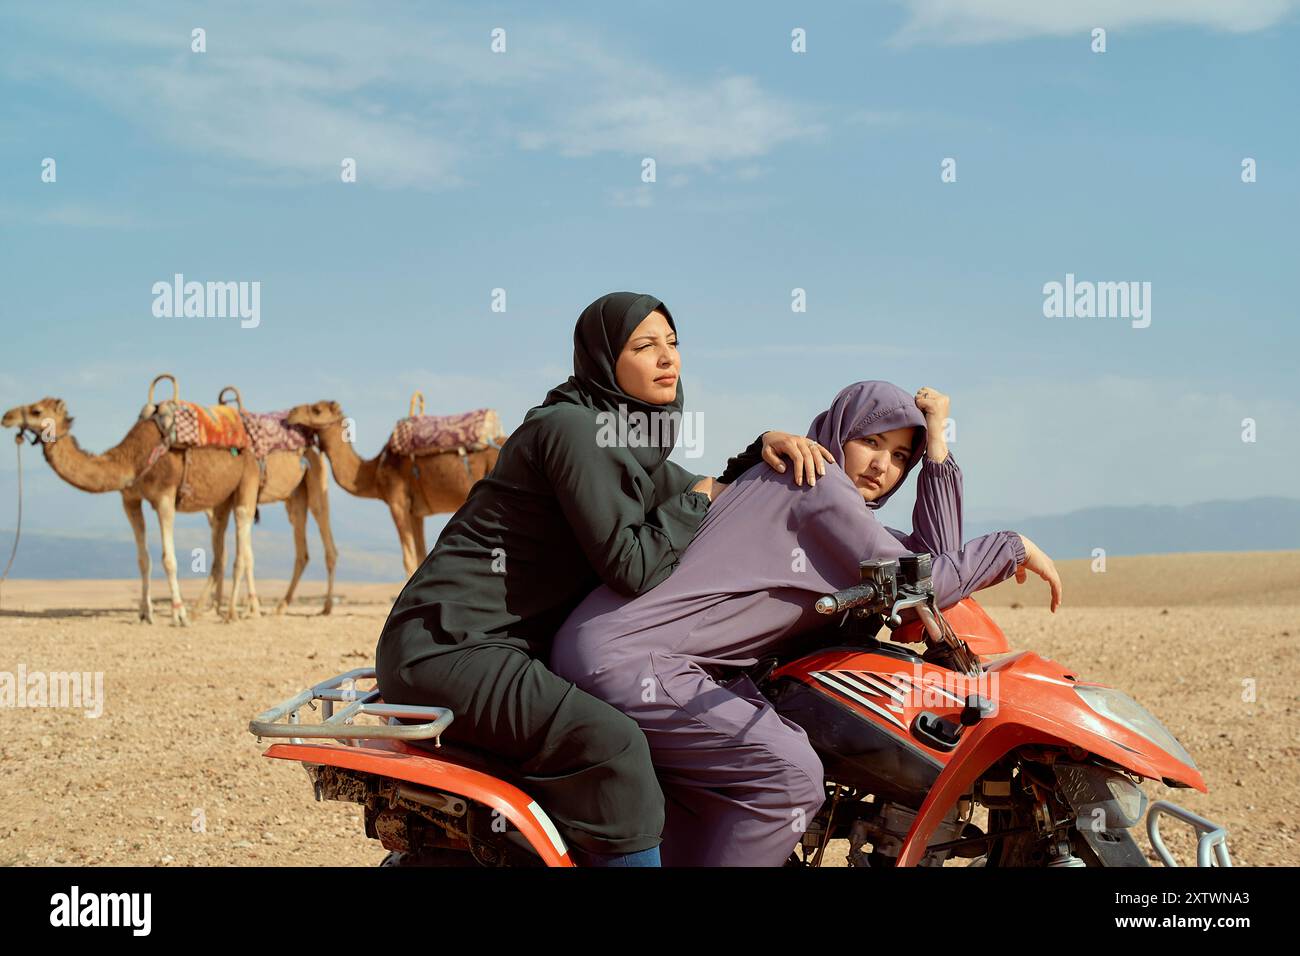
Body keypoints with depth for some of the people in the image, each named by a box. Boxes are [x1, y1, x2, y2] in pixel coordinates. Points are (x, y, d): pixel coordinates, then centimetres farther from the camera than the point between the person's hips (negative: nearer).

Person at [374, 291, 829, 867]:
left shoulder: (631, 441, 16)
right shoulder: (574, 428, -14)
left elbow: (709, 499, 24)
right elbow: (632, 567, -21)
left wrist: (760, 450, 6)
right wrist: (695, 502, -6)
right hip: (450, 644, -11)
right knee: (612, 747, -30)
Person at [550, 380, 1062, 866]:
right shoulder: (816, 479, -5)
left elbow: (932, 558, 17)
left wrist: (936, 448, 14)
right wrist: (1013, 546, 2)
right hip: (625, 658, -11)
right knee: (791, 773, -18)